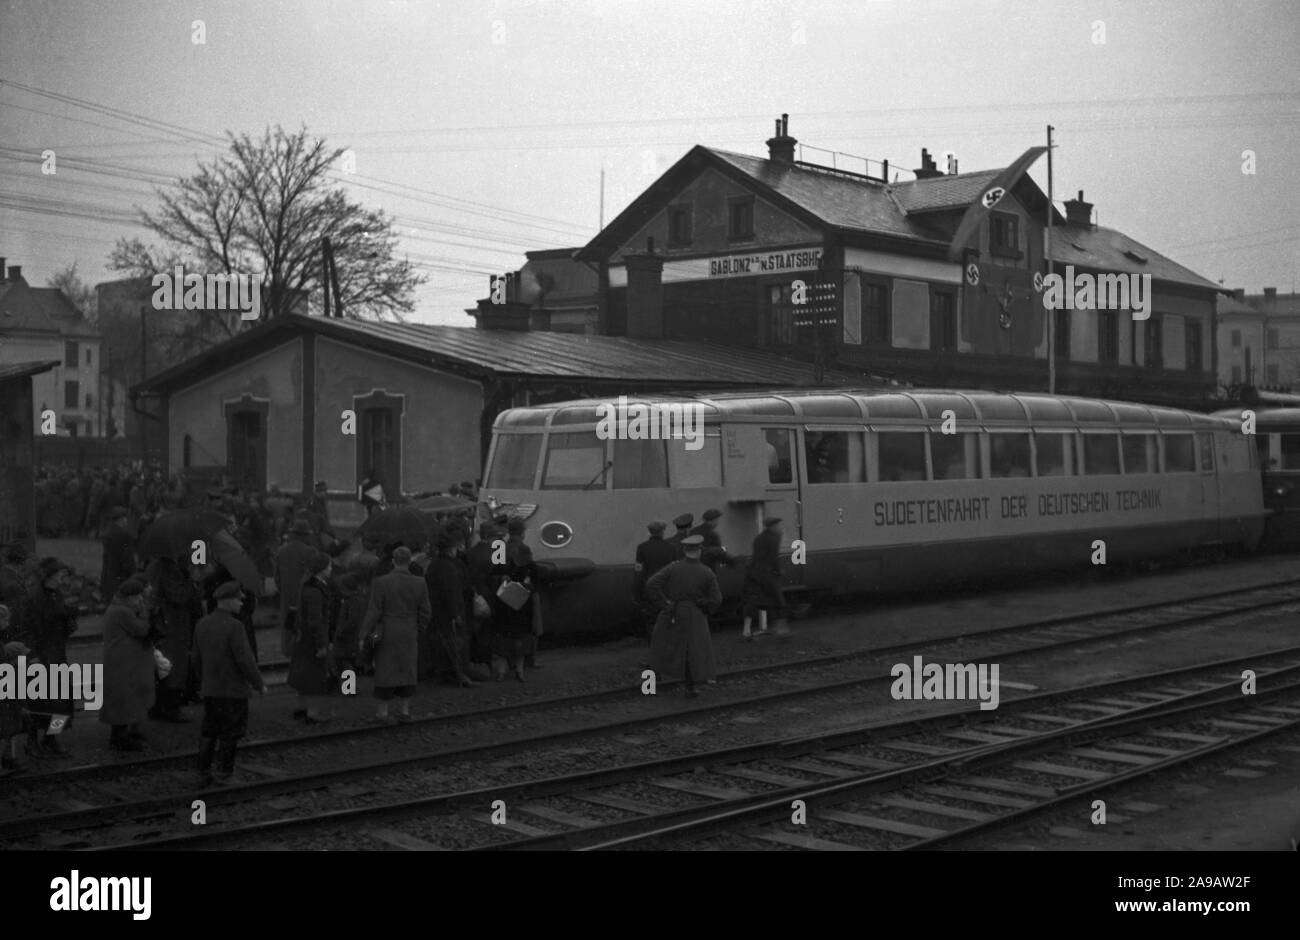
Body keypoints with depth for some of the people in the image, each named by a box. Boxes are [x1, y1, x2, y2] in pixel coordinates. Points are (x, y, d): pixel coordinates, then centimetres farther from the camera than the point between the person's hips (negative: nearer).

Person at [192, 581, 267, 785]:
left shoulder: (202, 625, 3)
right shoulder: (234, 626, -19)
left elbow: (197, 659, 10)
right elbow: (245, 660, -19)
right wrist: (259, 684, -7)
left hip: (210, 690, 6)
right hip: (233, 690, -6)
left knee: (209, 732, 14)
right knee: (230, 735, 5)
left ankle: (203, 773, 16)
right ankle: (223, 774, 9)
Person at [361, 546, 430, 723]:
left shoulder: (381, 583, -15)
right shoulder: (419, 584, -6)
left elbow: (373, 613, -14)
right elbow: (424, 614, 0)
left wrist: (364, 635, -5)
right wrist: (417, 631, 16)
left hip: (386, 635, -2)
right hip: (409, 635, 2)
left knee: (385, 669, 7)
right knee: (406, 669, 12)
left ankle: (383, 711, 11)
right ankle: (404, 710, 15)